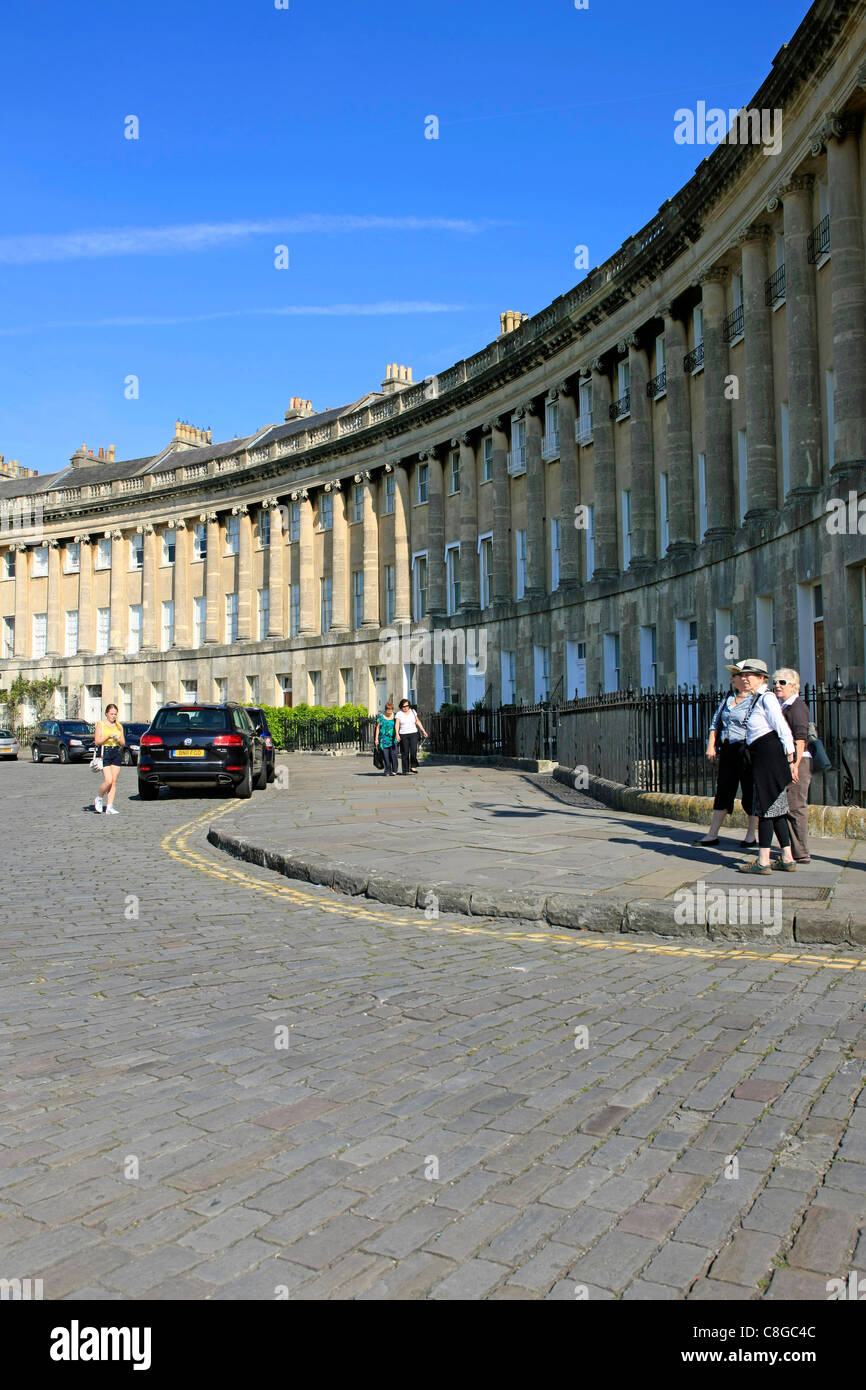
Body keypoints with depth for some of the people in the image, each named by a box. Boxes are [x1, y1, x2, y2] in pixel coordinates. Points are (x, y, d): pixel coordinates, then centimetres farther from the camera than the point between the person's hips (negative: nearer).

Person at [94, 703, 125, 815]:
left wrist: (118, 739, -6)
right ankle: (99, 799, 13)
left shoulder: (119, 726, 14)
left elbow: (123, 743, 15)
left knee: (114, 781, -1)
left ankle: (110, 807, 2)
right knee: (108, 781, -13)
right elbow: (97, 742, -4)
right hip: (104, 752, -4)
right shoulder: (101, 724, 2)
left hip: (117, 753, 4)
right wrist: (108, 737, -18)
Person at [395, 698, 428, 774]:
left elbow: (418, 722, 15)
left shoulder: (413, 711, 9)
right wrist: (397, 734, -25)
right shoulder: (399, 713, -1)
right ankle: (405, 770, 5)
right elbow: (397, 724, -11)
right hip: (403, 735, -2)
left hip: (413, 734, 2)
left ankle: (413, 767, -6)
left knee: (413, 750, -16)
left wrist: (423, 731, 12)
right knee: (405, 753, -1)